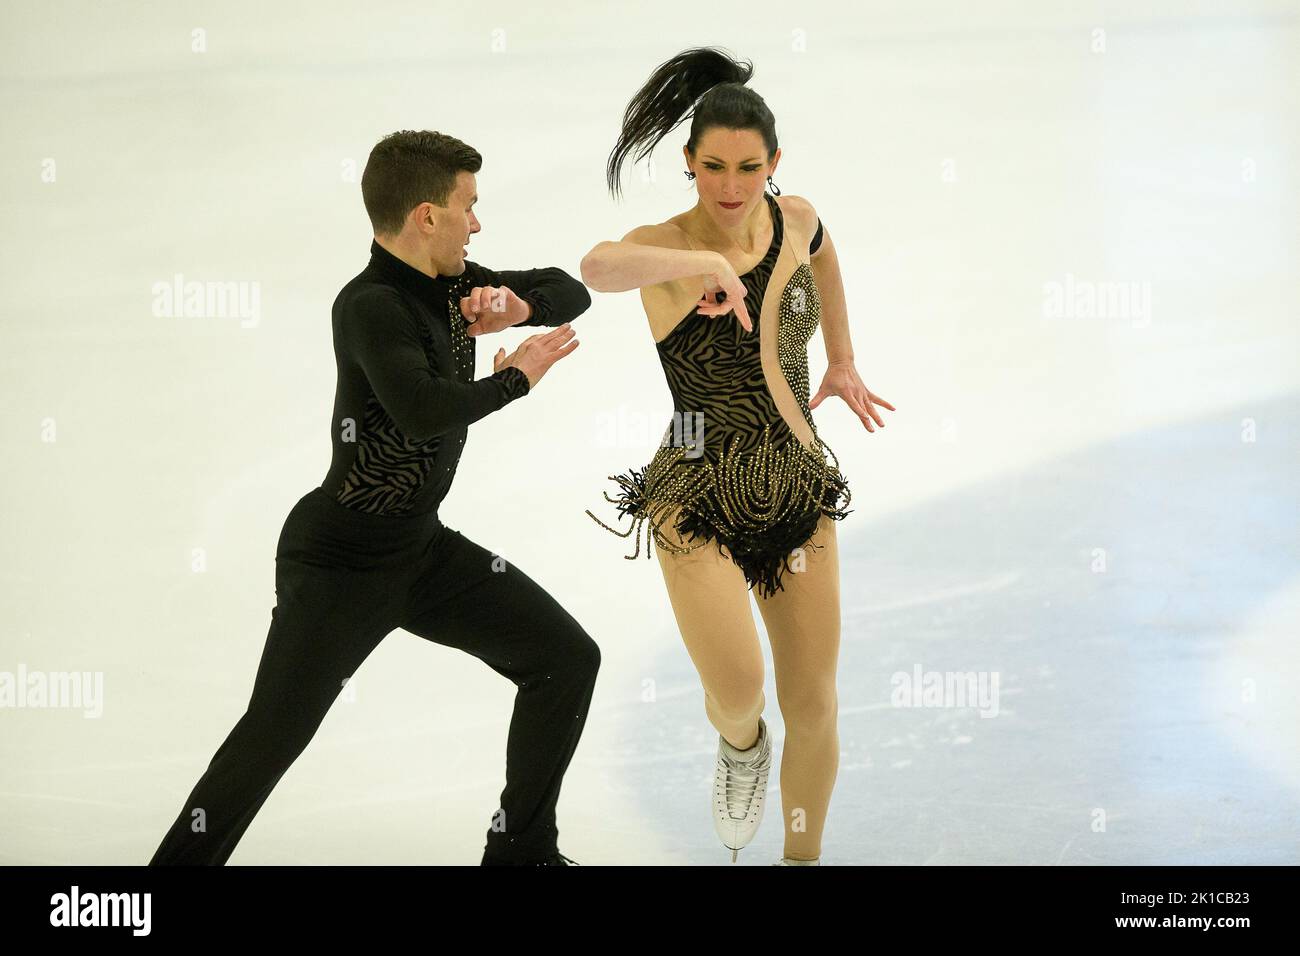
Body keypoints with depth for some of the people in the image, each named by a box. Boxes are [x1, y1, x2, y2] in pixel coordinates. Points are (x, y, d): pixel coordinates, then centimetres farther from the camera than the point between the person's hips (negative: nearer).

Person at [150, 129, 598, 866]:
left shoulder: (454, 284, 1)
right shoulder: (370, 305, -23)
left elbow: (573, 295, 11)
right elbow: (424, 410, -39)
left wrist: (519, 303, -12)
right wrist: (516, 377, -22)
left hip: (423, 550, 8)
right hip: (339, 561, -8)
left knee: (568, 659, 3)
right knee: (273, 737, -8)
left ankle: (521, 848, 15)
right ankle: (180, 859, 9)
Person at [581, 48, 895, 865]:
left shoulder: (794, 220, 0)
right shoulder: (667, 246, -16)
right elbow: (598, 266, -41)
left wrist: (843, 359, 30)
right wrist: (704, 263, -44)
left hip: (798, 492, 5)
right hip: (699, 499, -5)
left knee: (814, 710, 8)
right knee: (738, 694, -23)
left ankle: (804, 857, 34)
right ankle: (741, 743, 16)